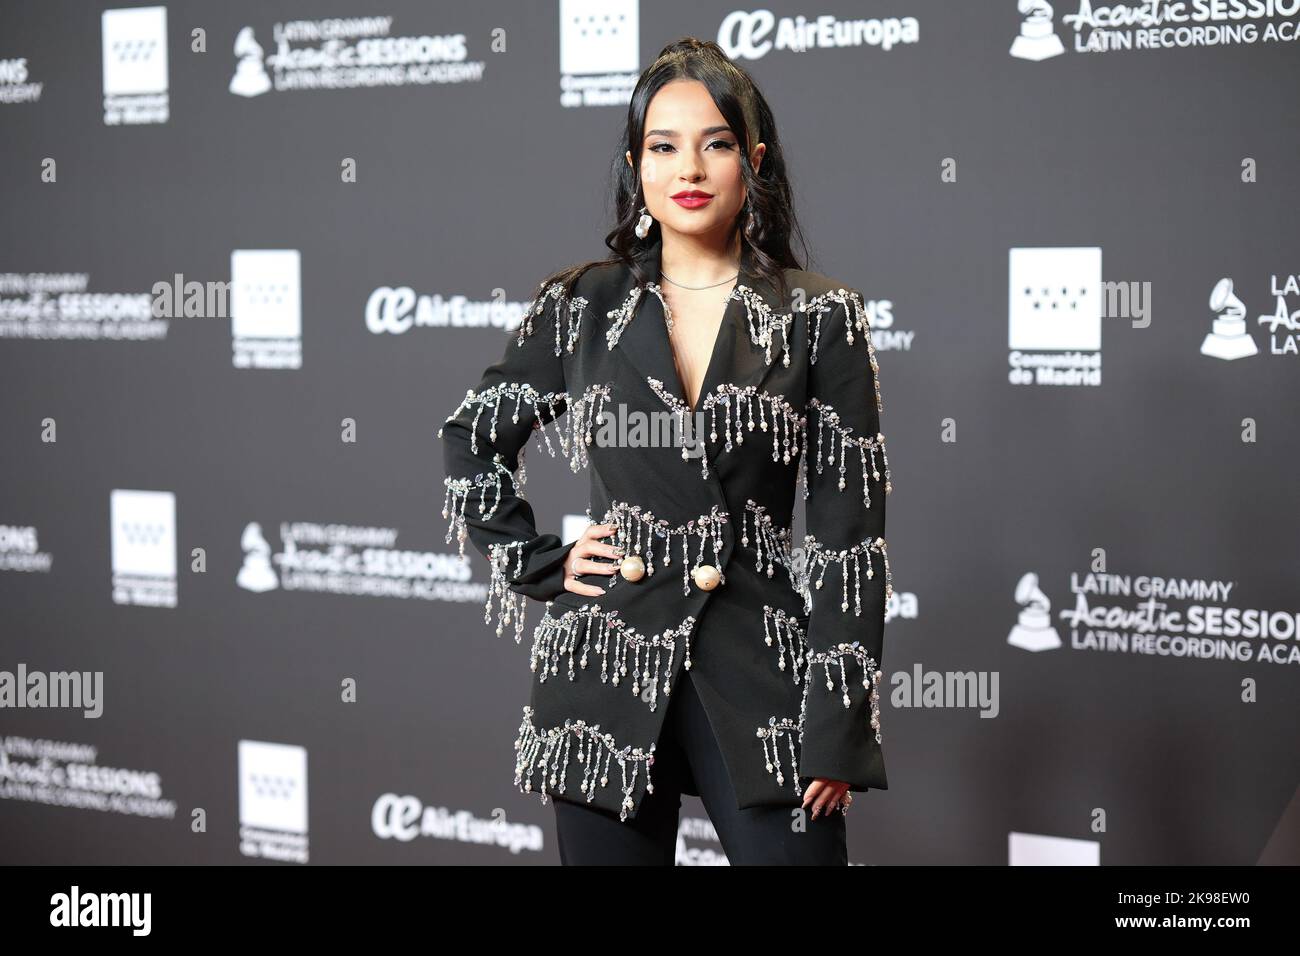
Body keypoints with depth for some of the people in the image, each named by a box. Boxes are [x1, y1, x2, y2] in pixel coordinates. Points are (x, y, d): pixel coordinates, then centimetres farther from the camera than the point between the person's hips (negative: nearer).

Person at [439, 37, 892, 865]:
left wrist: (839, 728, -7)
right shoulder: (579, 306, 5)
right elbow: (473, 440, 20)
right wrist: (539, 564, 7)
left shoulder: (820, 317, 1)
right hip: (608, 666, 1)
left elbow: (851, 533, -2)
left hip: (758, 672, -1)